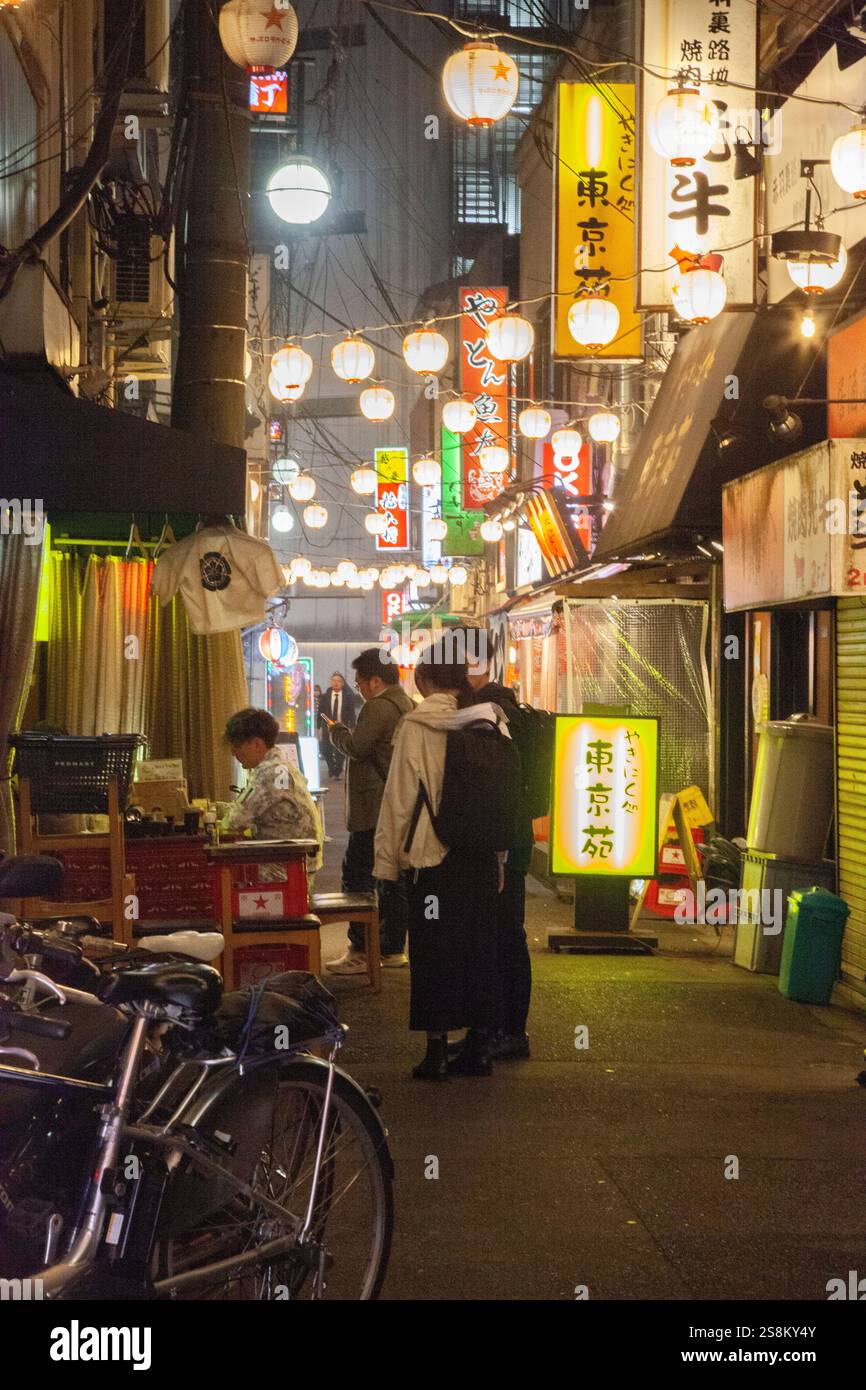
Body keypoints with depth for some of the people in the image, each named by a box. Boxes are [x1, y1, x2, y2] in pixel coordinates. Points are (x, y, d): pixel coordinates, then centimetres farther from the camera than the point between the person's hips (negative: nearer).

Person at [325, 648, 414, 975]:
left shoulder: (378, 708, -15)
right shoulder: (408, 706, 16)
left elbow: (355, 747, -20)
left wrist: (336, 730, -2)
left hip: (374, 812, -10)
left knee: (358, 878, -6)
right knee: (395, 879, 13)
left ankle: (360, 952, -7)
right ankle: (394, 948, 18)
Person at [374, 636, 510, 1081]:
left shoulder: (418, 724, -10)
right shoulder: (492, 722, 2)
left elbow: (400, 797, -10)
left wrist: (388, 860, -4)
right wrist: (498, 856, 13)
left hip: (433, 856, -4)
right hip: (483, 857, 4)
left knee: (434, 951, 4)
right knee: (479, 949, 12)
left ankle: (437, 1051, 5)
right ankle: (478, 1047, 17)